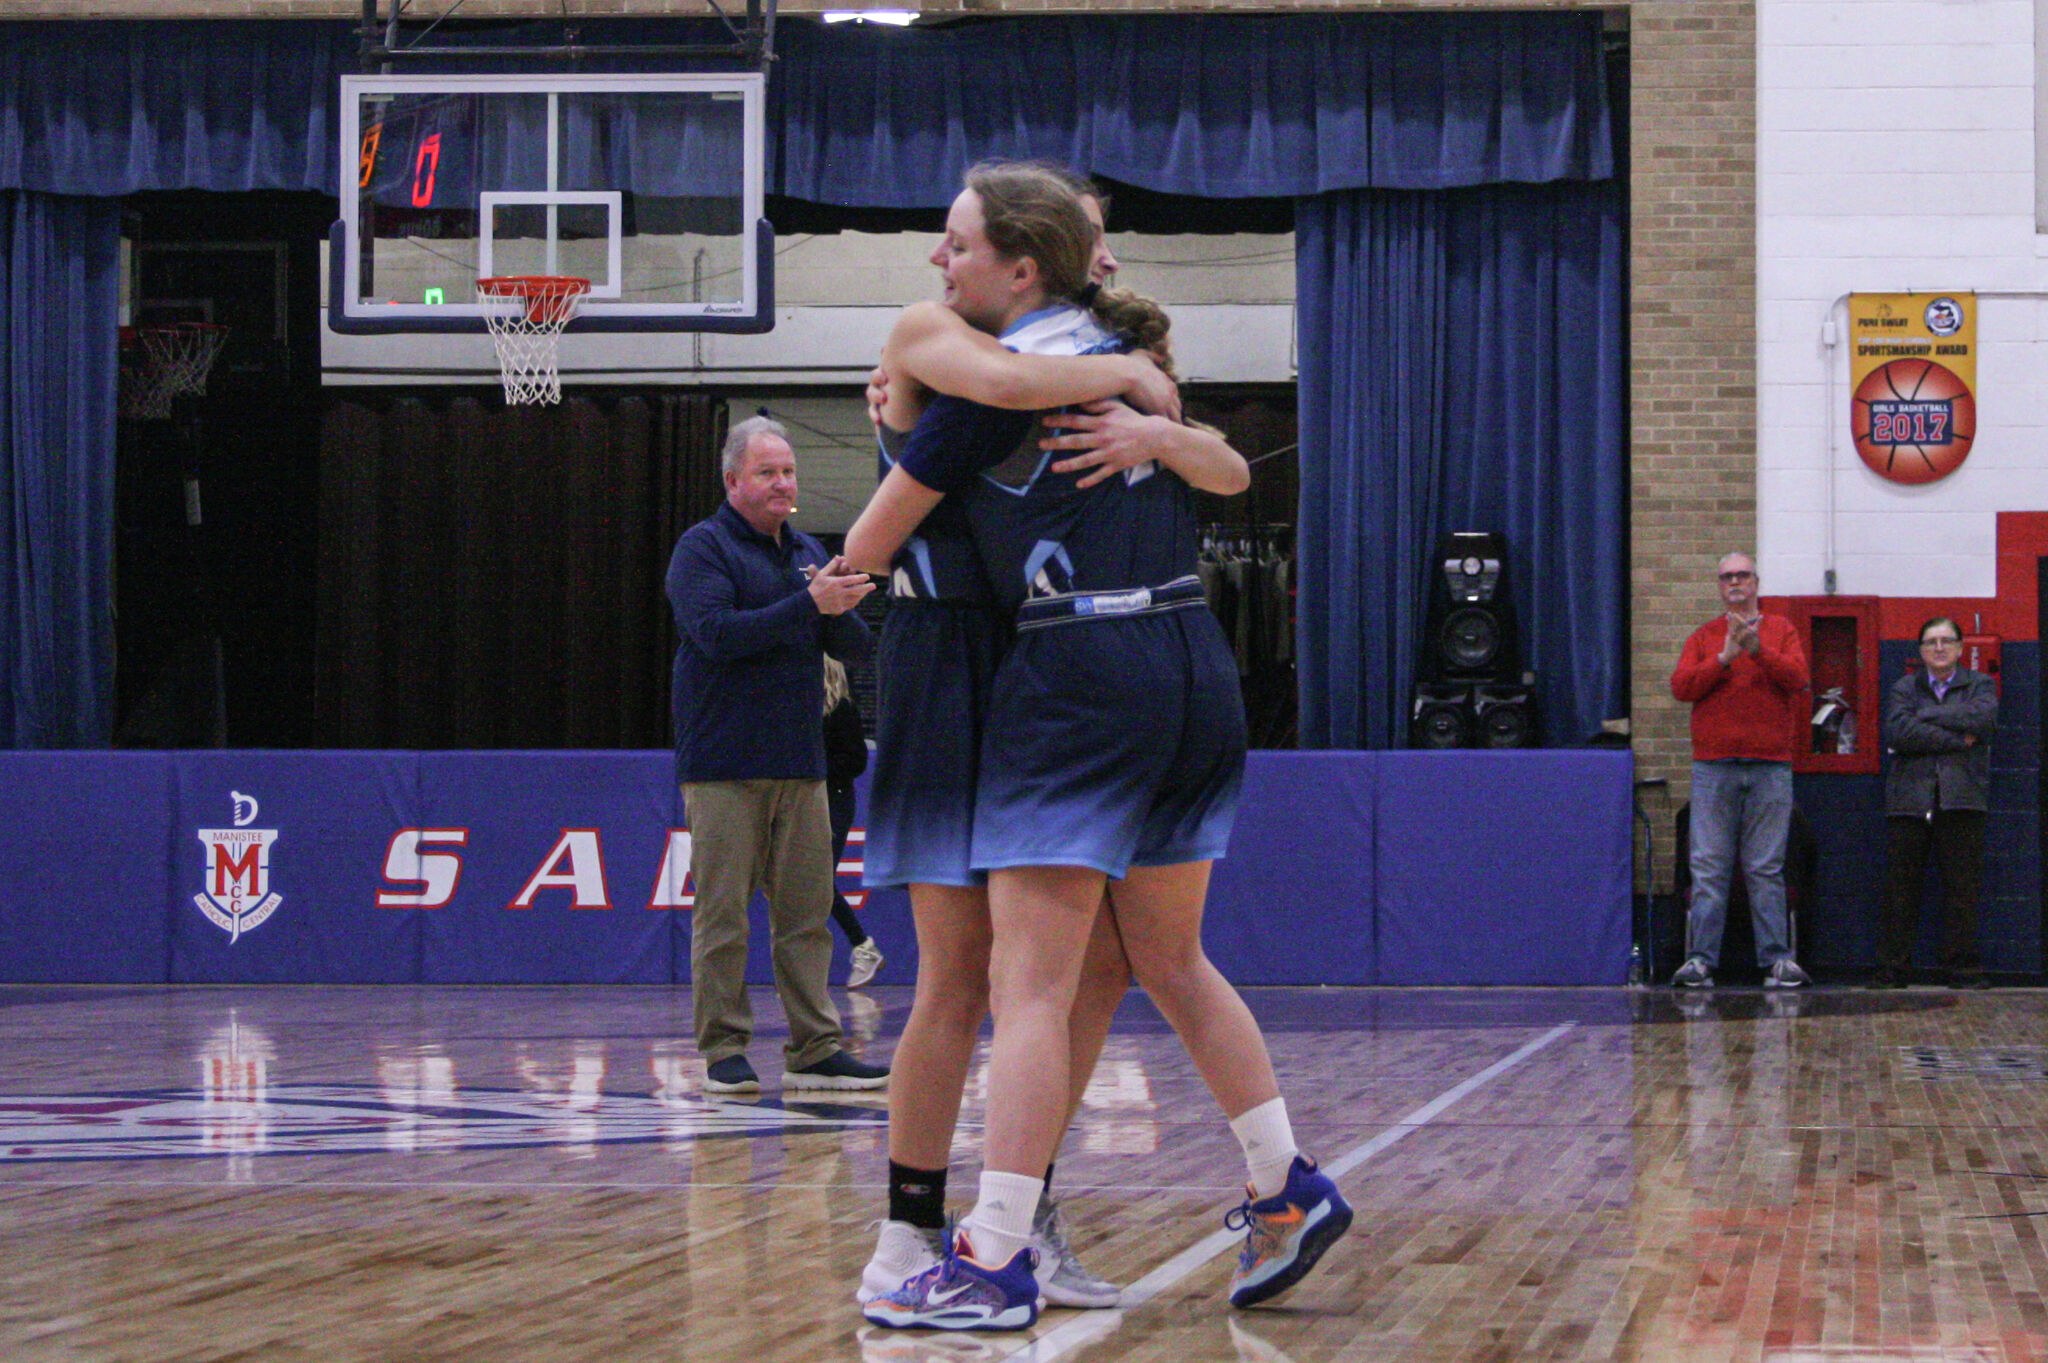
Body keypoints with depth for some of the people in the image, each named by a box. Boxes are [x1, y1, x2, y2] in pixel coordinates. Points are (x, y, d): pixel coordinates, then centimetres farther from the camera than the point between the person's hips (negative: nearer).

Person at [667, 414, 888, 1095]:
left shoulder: (806, 551, 18)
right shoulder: (703, 547, -2)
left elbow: (855, 644, 14)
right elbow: (715, 632, -17)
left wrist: (838, 607, -8)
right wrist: (809, 604, -21)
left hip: (800, 763, 6)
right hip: (723, 766, -6)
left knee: (806, 912, 4)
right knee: (722, 915, -5)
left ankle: (813, 1050, 7)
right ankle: (724, 1052, 0)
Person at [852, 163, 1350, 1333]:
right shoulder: (1127, 352, 13)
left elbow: (874, 539, 0)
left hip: (1082, 677, -8)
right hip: (1199, 666, 8)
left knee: (1029, 983, -7)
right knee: (1171, 961, 20)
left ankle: (995, 1265, -9)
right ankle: (1291, 1192, 20)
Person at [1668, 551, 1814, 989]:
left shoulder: (1781, 631, 12)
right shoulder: (1704, 637, 13)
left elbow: (1797, 677, -4)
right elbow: (1681, 686, 0)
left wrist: (1757, 650, -17)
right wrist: (1724, 658, -11)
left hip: (1770, 767, 0)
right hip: (1713, 766, 1)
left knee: (1767, 869, -1)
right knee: (1709, 867, -3)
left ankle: (1777, 960, 1)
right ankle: (1701, 960, -3)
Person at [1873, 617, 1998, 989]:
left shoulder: (1979, 685, 14)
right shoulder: (1903, 688, 15)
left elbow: (1983, 719, -8)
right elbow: (1896, 731, -5)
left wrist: (1927, 717, -5)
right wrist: (1957, 739, -9)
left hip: (1961, 798, -1)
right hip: (1909, 798, 1)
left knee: (1961, 885, -3)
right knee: (1900, 887, -2)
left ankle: (1964, 968, 2)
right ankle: (1892, 969, 1)